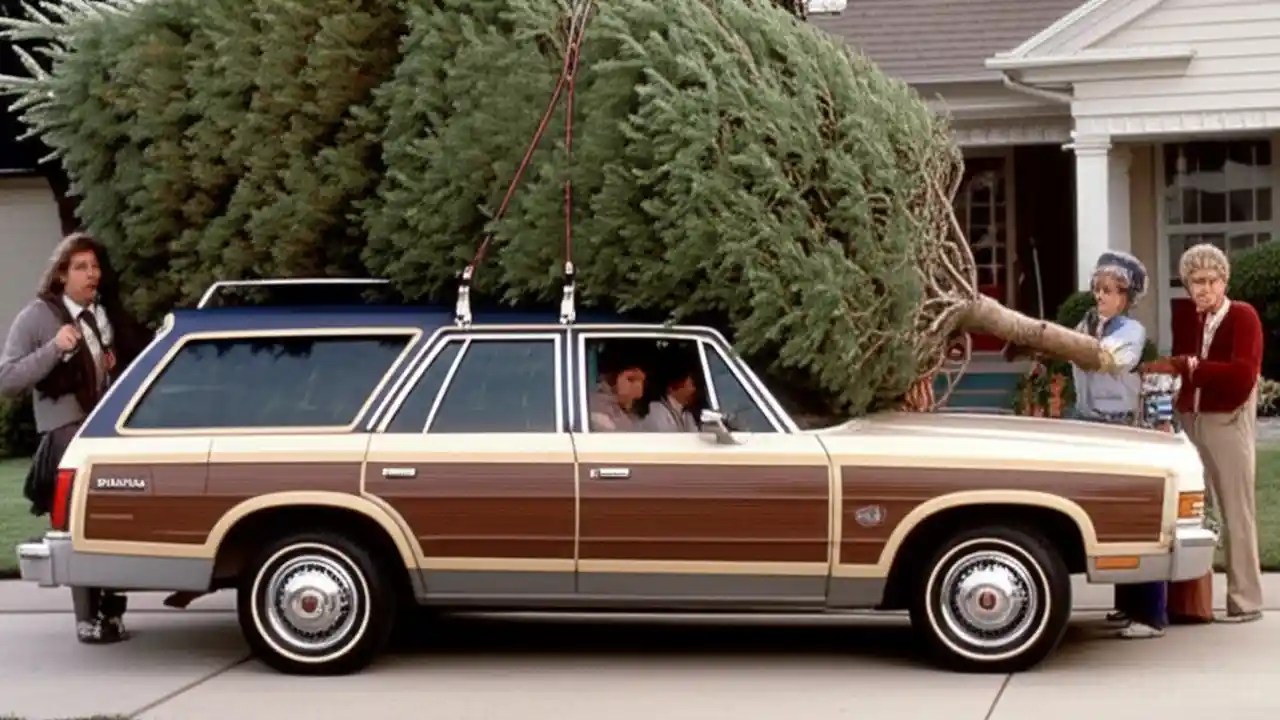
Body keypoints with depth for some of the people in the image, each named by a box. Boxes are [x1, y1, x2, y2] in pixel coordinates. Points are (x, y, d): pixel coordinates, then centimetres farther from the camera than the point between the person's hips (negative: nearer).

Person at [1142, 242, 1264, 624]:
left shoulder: (1243, 317, -7)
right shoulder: (1184, 322, 9)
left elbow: (1243, 374, -19)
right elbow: (1183, 371, 12)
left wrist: (1189, 367, -21)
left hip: (1228, 423, -5)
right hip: (1189, 420, 5)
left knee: (1234, 512, 0)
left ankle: (1245, 601, 5)